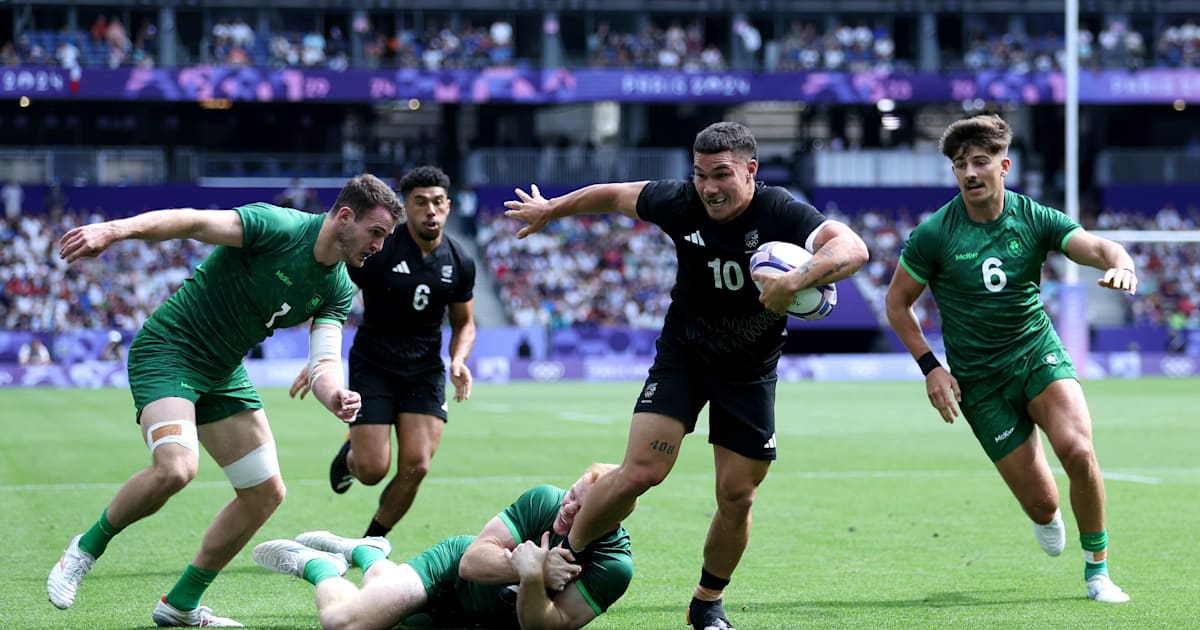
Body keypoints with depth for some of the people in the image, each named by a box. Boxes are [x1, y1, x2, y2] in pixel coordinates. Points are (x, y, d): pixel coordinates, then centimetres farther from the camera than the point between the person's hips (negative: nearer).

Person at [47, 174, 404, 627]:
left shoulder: (338, 289, 1)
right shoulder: (277, 227, -20)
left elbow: (324, 362, -6)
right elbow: (195, 222, -28)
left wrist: (335, 395, -31)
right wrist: (115, 230, -43)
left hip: (224, 375, 8)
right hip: (167, 351, -8)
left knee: (266, 492, 5)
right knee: (176, 467, -29)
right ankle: (87, 548, -3)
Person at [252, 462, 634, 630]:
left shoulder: (615, 567, -32)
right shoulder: (545, 501, -31)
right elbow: (471, 560, -30)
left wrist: (532, 578, -51)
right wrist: (527, 567, -46)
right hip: (454, 567, -3)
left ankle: (365, 552, 55)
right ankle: (317, 565, 21)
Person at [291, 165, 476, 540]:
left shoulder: (460, 263, 0)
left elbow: (464, 322, 14)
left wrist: (458, 361, -6)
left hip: (426, 372, 3)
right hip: (373, 366, -3)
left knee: (415, 467, -10)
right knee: (372, 470, -9)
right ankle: (350, 453, 31)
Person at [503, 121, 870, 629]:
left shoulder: (782, 214, -22)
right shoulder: (680, 203, -13)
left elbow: (853, 249, -38)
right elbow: (615, 195, 6)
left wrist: (794, 281, -52)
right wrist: (550, 209, 20)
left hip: (750, 372, 0)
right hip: (682, 355, 0)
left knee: (737, 498, 2)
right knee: (641, 472, -16)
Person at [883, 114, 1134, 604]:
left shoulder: (1034, 219, -4)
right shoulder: (933, 235, -7)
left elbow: (1095, 246, -17)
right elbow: (897, 303, 3)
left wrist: (1119, 263, -41)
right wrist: (930, 367, -6)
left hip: (1038, 353, 1)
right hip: (979, 379, -1)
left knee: (1077, 450, -26)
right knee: (1040, 502, -5)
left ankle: (1097, 568, -3)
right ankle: (1046, 517, 38)